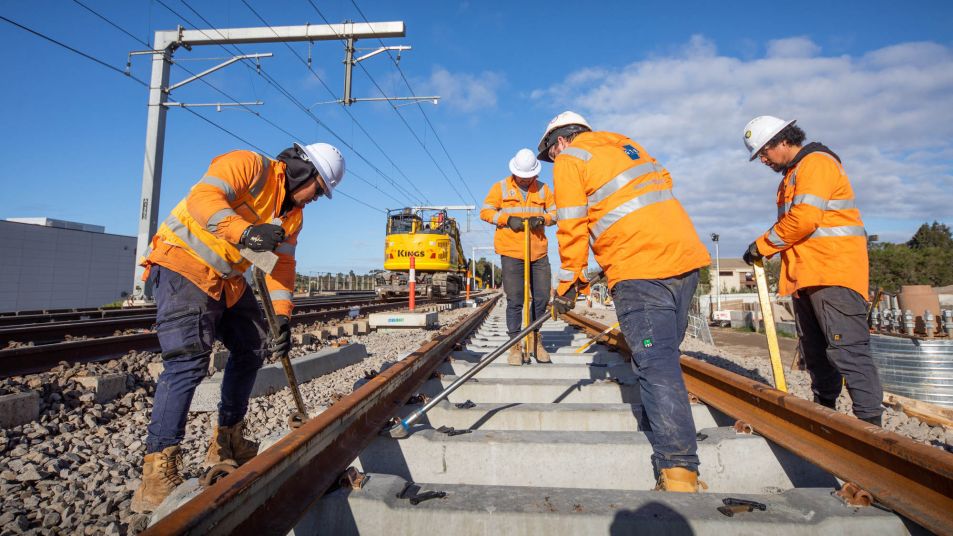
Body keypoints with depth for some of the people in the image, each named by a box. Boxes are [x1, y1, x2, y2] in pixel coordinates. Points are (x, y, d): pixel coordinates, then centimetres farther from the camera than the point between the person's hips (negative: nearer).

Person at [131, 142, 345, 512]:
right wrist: (245, 232, -43)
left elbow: (282, 266, 5)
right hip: (183, 265, -9)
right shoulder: (249, 165, -13)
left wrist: (281, 316, -7)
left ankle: (227, 442, 25)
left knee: (252, 348, 12)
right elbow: (203, 198, -28)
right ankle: (158, 472, -11)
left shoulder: (293, 214, 10)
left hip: (227, 282, 10)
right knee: (188, 361, -18)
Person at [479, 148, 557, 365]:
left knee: (542, 297, 8)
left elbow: (556, 212, 10)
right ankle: (515, 345, 9)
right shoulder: (500, 187, 3)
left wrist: (542, 219, -11)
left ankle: (535, 337, 28)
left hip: (539, 253, 3)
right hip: (511, 252, -3)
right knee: (514, 300, -2)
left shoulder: (543, 189, 10)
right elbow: (485, 212, 1)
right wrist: (507, 219, -14)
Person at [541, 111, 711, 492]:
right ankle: (658, 429, 30)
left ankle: (678, 469, -12)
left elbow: (572, 228, -3)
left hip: (639, 271, -8)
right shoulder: (626, 145, 26)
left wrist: (567, 283, 5)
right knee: (664, 357, 17)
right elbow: (664, 187, 24)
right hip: (686, 259, 8)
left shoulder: (569, 160, 4)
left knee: (656, 365, -9)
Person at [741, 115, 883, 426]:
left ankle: (870, 421, -7)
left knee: (846, 348, -12)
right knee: (815, 352, 14)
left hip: (833, 273, -10)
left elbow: (804, 219, -19)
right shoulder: (791, 175, 24)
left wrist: (762, 245, -10)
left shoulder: (816, 162, -7)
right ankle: (823, 411, 25)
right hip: (805, 276, 10)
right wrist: (768, 248, 5)